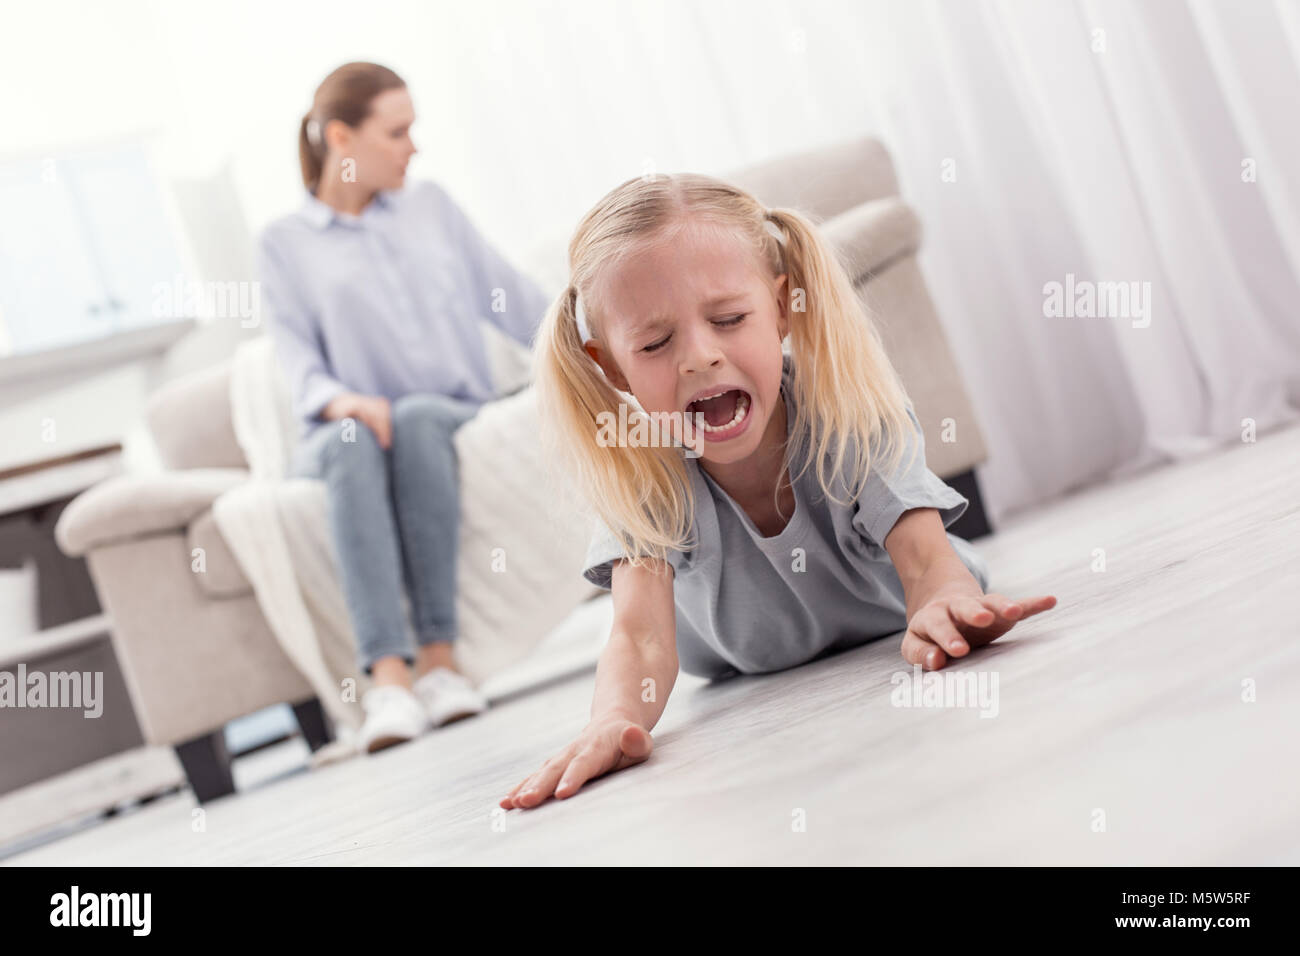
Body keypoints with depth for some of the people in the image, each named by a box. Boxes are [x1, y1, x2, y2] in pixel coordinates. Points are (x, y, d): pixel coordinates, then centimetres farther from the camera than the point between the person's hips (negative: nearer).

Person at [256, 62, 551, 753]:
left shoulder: (431, 206, 21)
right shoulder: (284, 243, 13)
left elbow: (512, 295, 21)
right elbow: (296, 357, 0)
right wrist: (340, 400, -22)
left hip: (452, 418, 1)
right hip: (343, 438, -1)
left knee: (415, 418, -35)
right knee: (355, 439, -37)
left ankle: (438, 657, -39)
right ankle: (387, 676, -49)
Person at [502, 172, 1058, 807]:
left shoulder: (850, 411, -31)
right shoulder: (640, 475, -31)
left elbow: (924, 558, -40)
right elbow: (642, 637, -42)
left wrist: (941, 609, -67)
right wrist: (615, 720, -67)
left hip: (887, 648, -1)